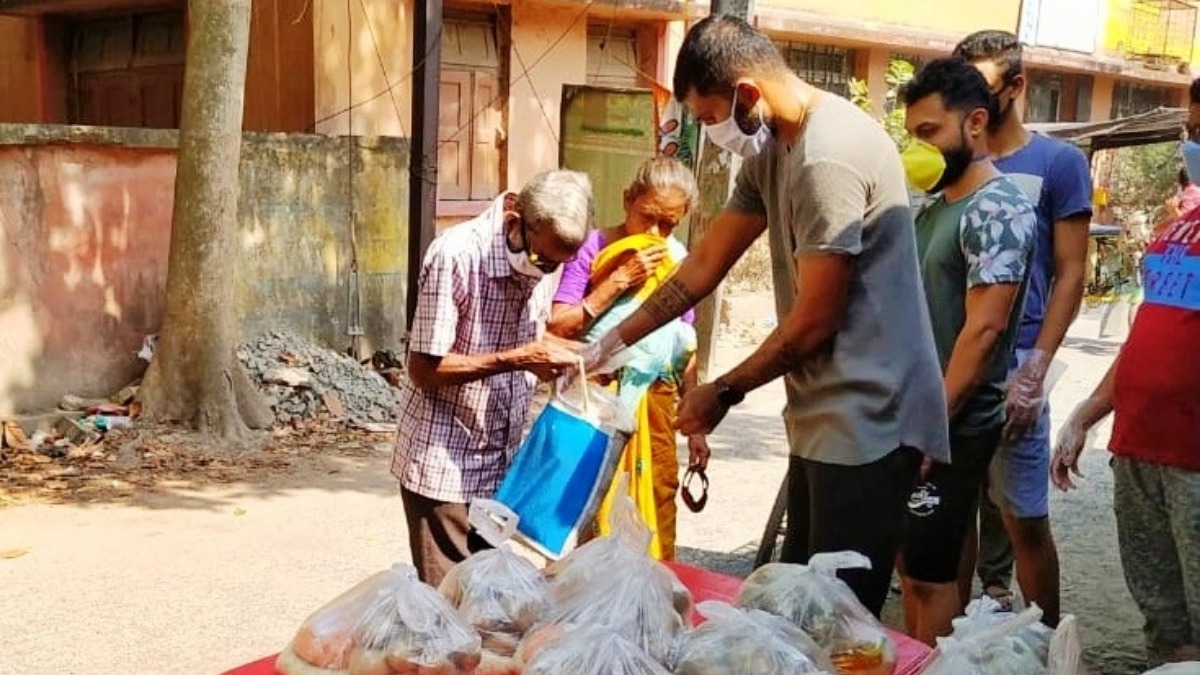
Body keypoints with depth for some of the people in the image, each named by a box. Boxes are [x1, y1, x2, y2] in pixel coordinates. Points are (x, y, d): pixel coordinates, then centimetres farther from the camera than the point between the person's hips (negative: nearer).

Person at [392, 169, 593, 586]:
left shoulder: (543, 257, 0)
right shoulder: (455, 255, -21)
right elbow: (425, 369, -20)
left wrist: (579, 356, -4)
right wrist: (518, 359, -26)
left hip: (499, 462, 7)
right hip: (444, 463, -6)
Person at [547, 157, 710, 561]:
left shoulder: (677, 260, 5)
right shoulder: (594, 249, -6)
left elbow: (687, 350, 11)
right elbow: (558, 327, -15)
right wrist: (619, 280, -17)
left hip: (655, 402, 3)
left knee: (657, 507, 7)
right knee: (592, 510, 1)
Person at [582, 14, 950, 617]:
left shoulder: (829, 156, -21)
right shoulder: (772, 149, 11)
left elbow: (814, 321, -19)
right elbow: (706, 262, 15)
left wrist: (724, 393, -5)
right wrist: (612, 343, 16)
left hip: (864, 418, -10)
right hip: (824, 415, 10)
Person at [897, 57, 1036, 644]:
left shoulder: (996, 210, -14)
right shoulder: (934, 206, 13)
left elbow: (984, 328, -21)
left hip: (952, 426, -9)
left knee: (930, 572, -1)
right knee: (909, 562, 15)